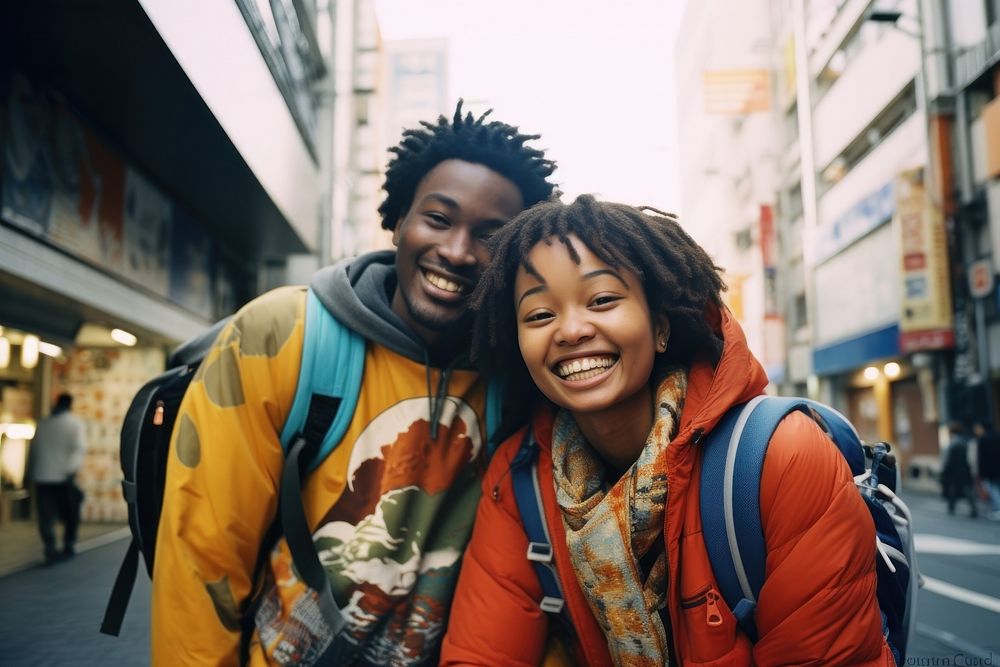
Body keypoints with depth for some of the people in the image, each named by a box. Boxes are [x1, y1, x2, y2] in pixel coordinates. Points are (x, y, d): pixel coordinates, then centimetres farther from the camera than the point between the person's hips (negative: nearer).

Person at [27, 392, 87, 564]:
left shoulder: (42, 424, 11)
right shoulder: (75, 424, 1)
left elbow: (34, 450, 12)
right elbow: (79, 447, -16)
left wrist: (31, 473, 17)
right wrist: (71, 468, -20)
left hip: (41, 475, 2)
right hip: (63, 477, -2)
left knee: (46, 514, 1)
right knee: (70, 514, 13)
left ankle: (50, 548, -11)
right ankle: (68, 546, 20)